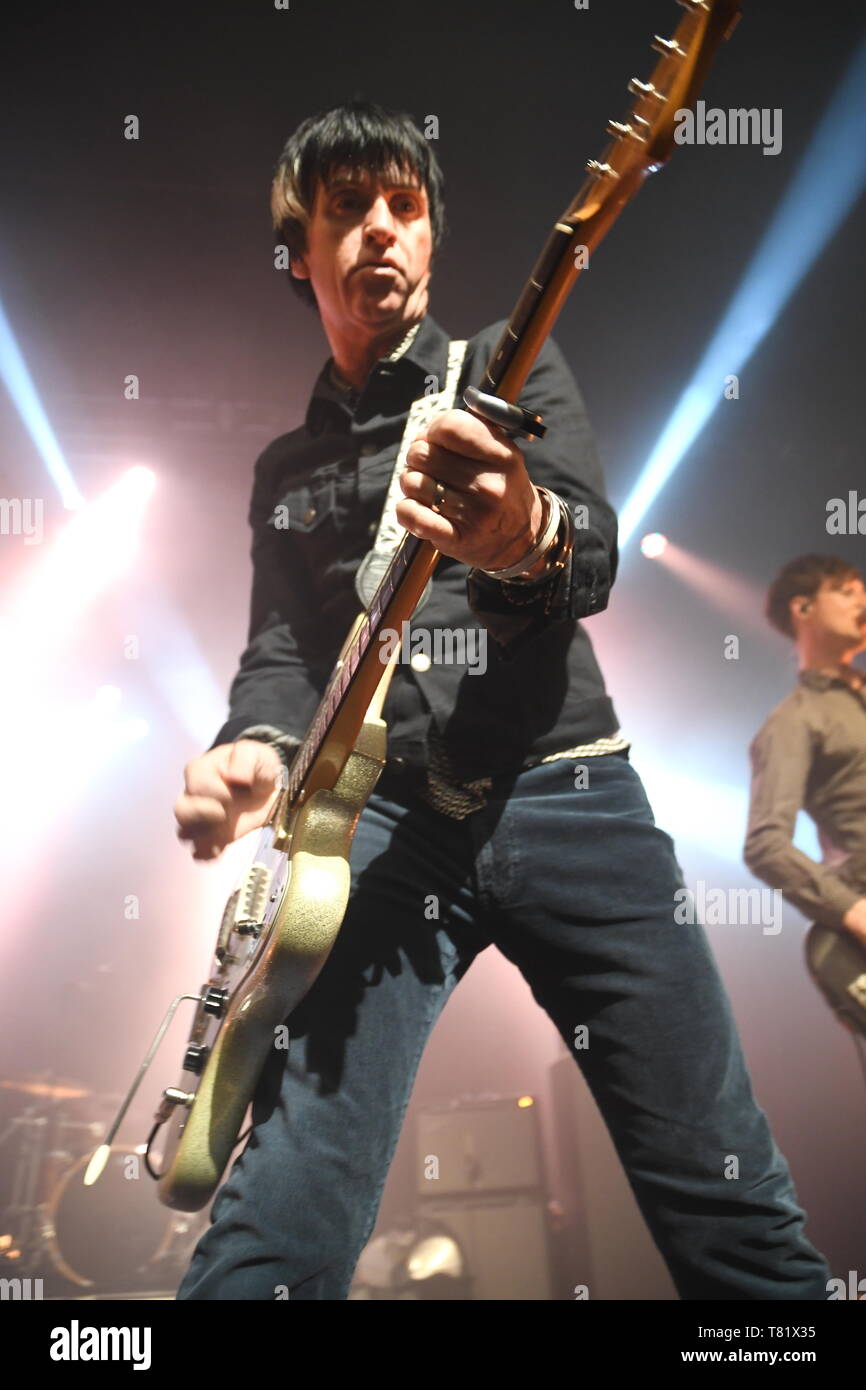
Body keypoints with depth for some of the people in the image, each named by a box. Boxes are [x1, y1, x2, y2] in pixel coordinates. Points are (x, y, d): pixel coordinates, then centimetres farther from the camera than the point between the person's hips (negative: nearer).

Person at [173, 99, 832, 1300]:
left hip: (568, 795, -1)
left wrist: (527, 534, -32)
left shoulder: (511, 367, 11)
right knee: (276, 1239, -14)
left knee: (739, 1219, -2)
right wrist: (254, 748, -10)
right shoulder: (287, 467, 21)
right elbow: (281, 648, 15)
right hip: (384, 818, 2)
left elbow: (594, 560, -6)